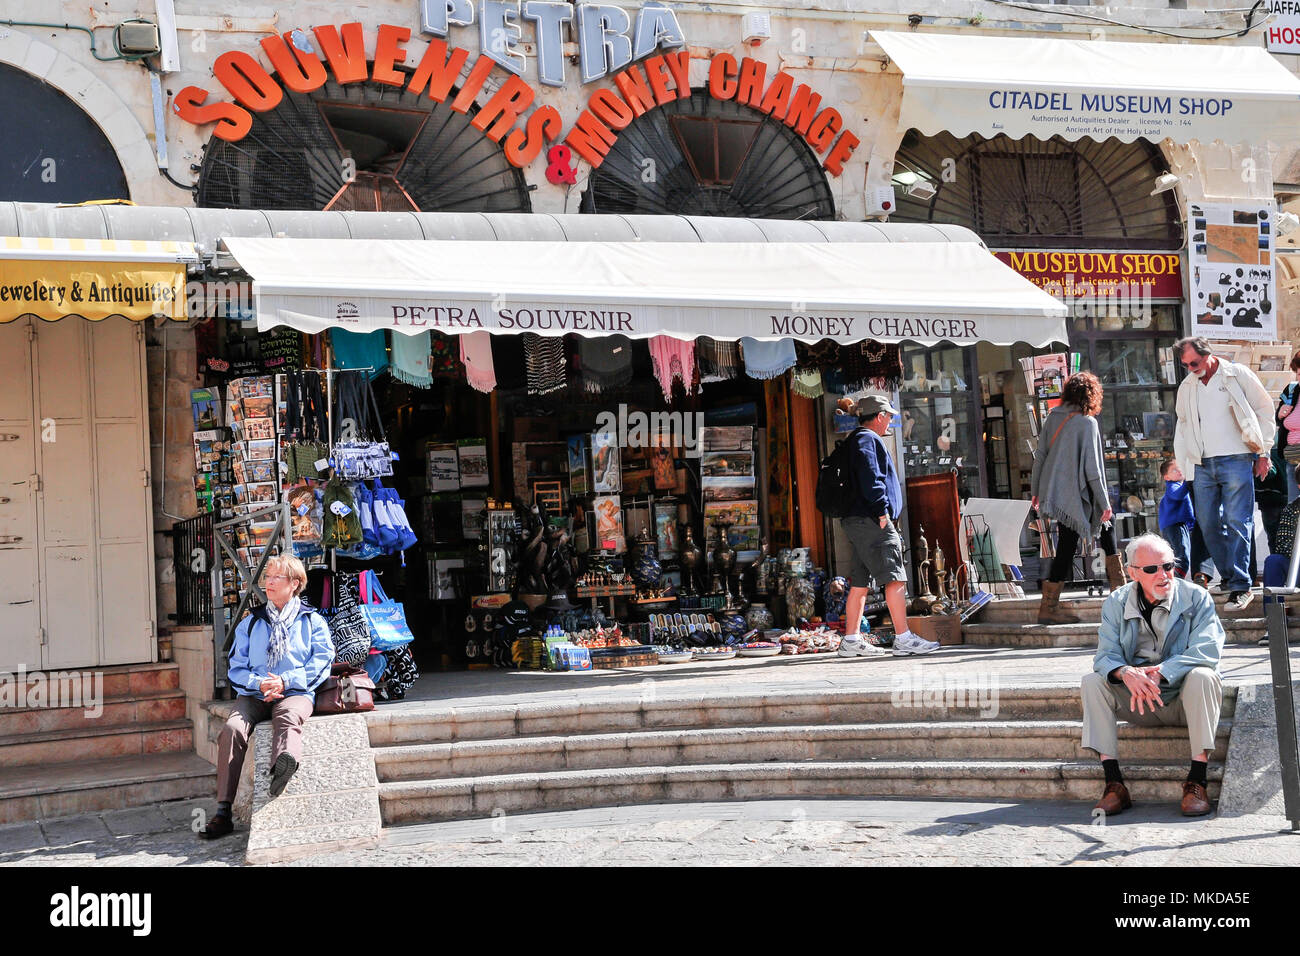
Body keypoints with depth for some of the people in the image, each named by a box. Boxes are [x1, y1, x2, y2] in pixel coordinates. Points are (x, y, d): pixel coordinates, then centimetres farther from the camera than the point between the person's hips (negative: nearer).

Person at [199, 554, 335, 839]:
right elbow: (236, 668, 14)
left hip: (296, 694, -2)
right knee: (232, 729, -28)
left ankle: (284, 767, -71)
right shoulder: (251, 623, 22)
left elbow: (321, 662, 1)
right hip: (254, 695, 2)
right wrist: (259, 684, -8)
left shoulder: (313, 622, 15)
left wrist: (285, 681, -13)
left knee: (288, 718, -38)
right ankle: (222, 813, -32)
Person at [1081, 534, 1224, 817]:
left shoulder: (1196, 597, -8)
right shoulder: (1116, 603, 0)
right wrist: (1126, 673, -33)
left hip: (1184, 699, -2)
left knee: (1202, 676, -32)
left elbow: (1208, 649, -22)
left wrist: (1159, 673, -34)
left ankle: (1196, 782, -29)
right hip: (1140, 703, 3)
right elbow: (1106, 656, -8)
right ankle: (1114, 784, -21)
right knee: (1092, 681, -18)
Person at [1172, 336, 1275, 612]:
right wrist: (1185, 465, 16)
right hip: (1202, 465, 5)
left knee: (1238, 523, -9)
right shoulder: (1186, 388, 15)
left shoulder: (1237, 375, 2)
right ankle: (1227, 576, 15)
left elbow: (1264, 411, 4)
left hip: (1235, 461, -5)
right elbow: (1183, 425, 24)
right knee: (1208, 525, 2)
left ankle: (1240, 586, -8)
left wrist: (1263, 453, 0)